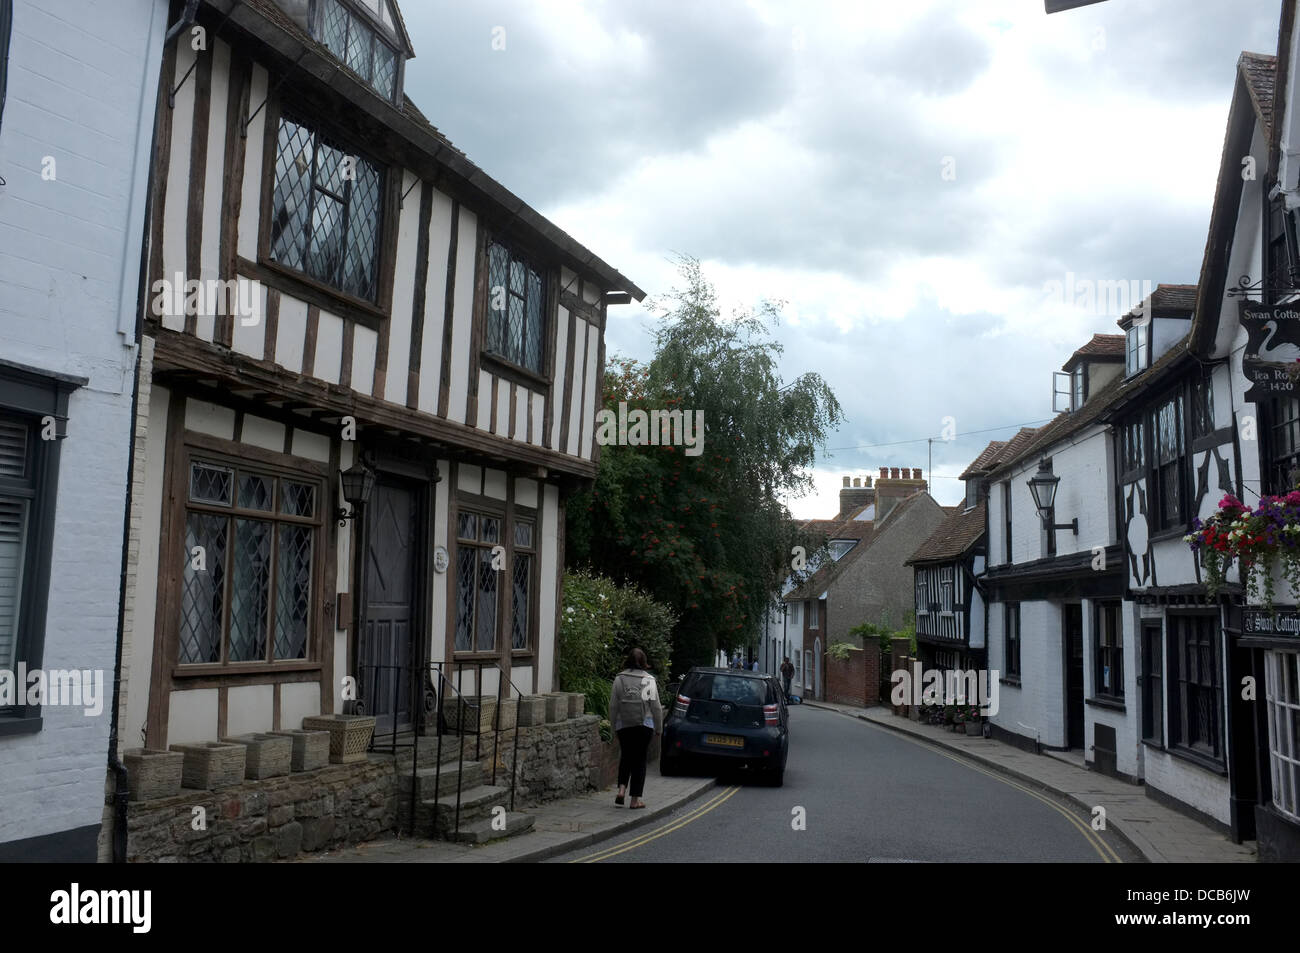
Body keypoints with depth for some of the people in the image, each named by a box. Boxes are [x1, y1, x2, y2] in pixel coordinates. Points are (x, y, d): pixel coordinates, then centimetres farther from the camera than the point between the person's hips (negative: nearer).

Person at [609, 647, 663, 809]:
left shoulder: (619, 679, 1)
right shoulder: (649, 680, -3)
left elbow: (613, 706, 2)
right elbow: (656, 706, -3)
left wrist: (614, 726, 11)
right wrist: (659, 727, 6)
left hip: (623, 725, 2)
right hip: (644, 724, -2)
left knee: (626, 756, 18)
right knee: (639, 759, 5)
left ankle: (621, 789, 1)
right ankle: (635, 799, 5)